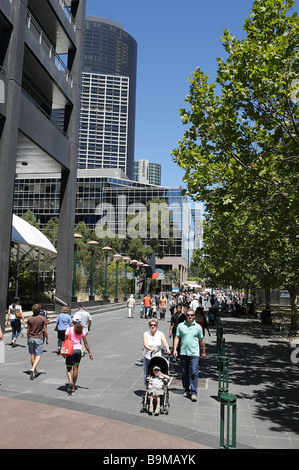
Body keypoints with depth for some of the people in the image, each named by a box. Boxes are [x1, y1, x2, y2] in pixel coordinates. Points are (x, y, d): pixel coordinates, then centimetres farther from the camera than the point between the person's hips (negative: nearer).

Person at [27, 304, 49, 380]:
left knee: (32, 355, 14)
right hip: (39, 339, -3)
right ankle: (33, 369, -20)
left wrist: (28, 339, 17)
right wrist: (47, 339, 4)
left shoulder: (29, 318, -1)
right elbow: (45, 330, -7)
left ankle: (35, 371, 23)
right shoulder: (43, 318, -10)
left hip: (31, 338, 4)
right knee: (38, 355, 0)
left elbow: (28, 330, 5)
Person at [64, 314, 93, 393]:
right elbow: (85, 343, 2)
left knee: (69, 369, 7)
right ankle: (73, 387, 18)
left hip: (70, 350, -3)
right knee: (75, 368, 14)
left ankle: (70, 382, -20)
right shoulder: (82, 330, 1)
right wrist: (89, 353, 7)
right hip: (79, 349, 3)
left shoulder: (69, 329, -7)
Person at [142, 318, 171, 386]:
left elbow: (165, 342, -13)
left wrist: (167, 349, -34)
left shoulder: (161, 334, 4)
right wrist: (150, 349, -36)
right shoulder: (146, 334, 0)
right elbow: (145, 344, -15)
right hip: (147, 357, 0)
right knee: (147, 373, 4)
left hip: (158, 357, 0)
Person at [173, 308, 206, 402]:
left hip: (194, 353, -1)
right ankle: (186, 390, 25)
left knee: (194, 373, -8)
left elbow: (201, 340, 11)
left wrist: (203, 352, 16)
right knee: (184, 373, 10)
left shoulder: (198, 327, 4)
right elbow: (177, 338, 6)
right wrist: (175, 349, -3)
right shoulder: (180, 326, 4)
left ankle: (194, 392, -2)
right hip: (183, 353, 2)